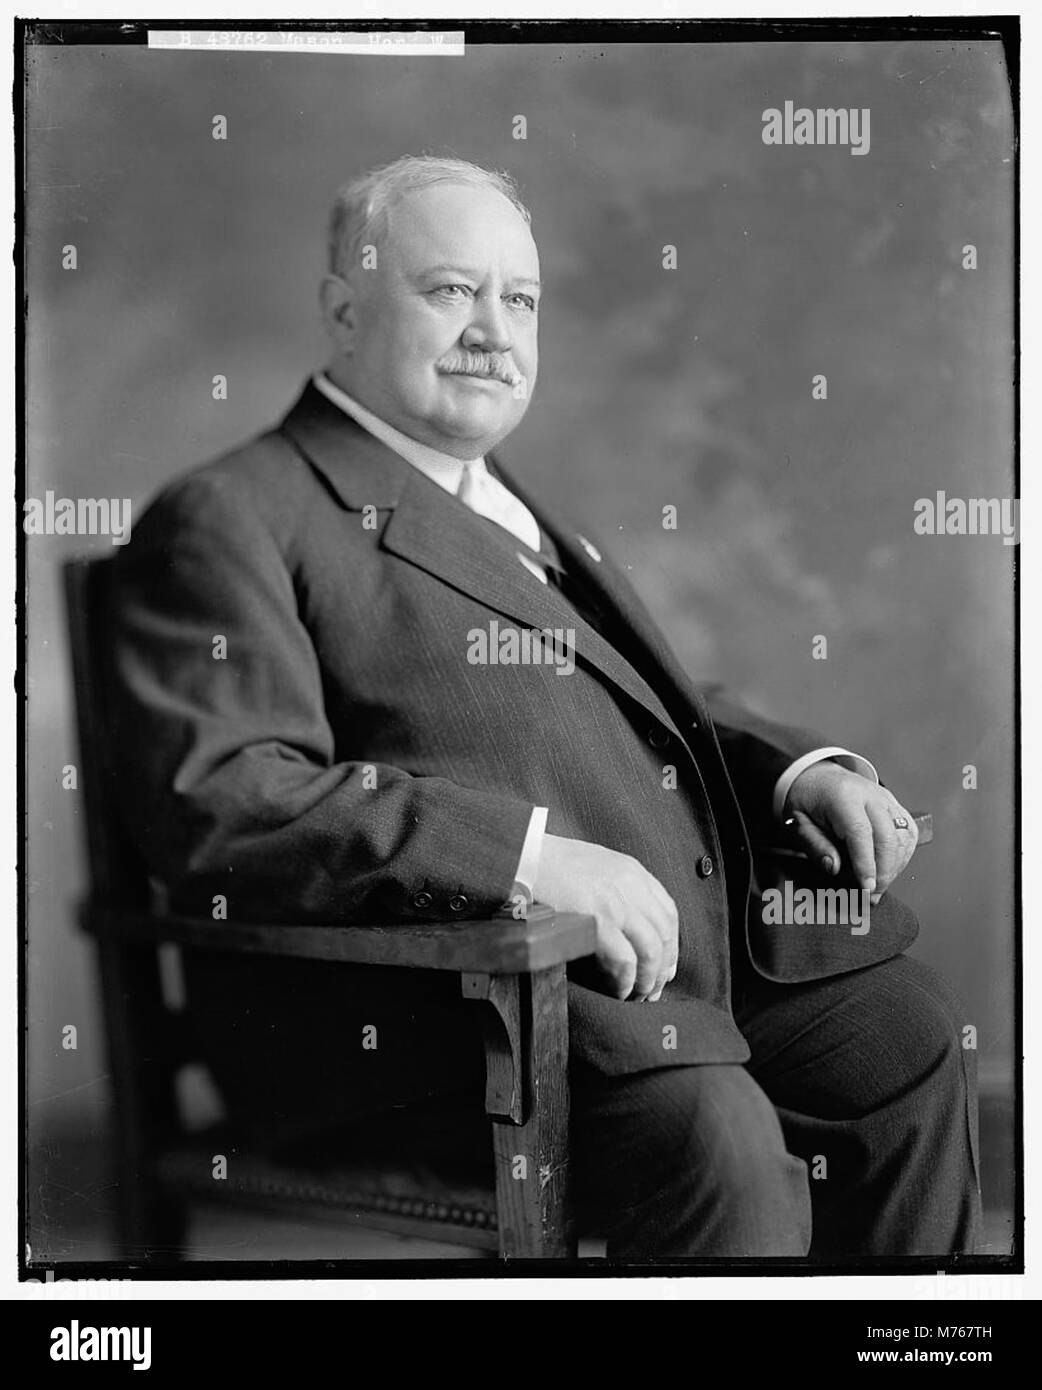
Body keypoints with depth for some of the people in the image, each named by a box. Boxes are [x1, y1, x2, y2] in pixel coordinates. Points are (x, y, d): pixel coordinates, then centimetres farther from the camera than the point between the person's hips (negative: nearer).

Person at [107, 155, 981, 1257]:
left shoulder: (509, 510, 26)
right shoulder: (231, 518, -4)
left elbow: (657, 703, 30)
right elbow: (213, 802, -18)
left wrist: (800, 768, 8)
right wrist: (524, 850, -26)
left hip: (686, 945, 9)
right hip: (441, 991, -9)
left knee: (918, 1036, 1)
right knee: (711, 1129, -29)